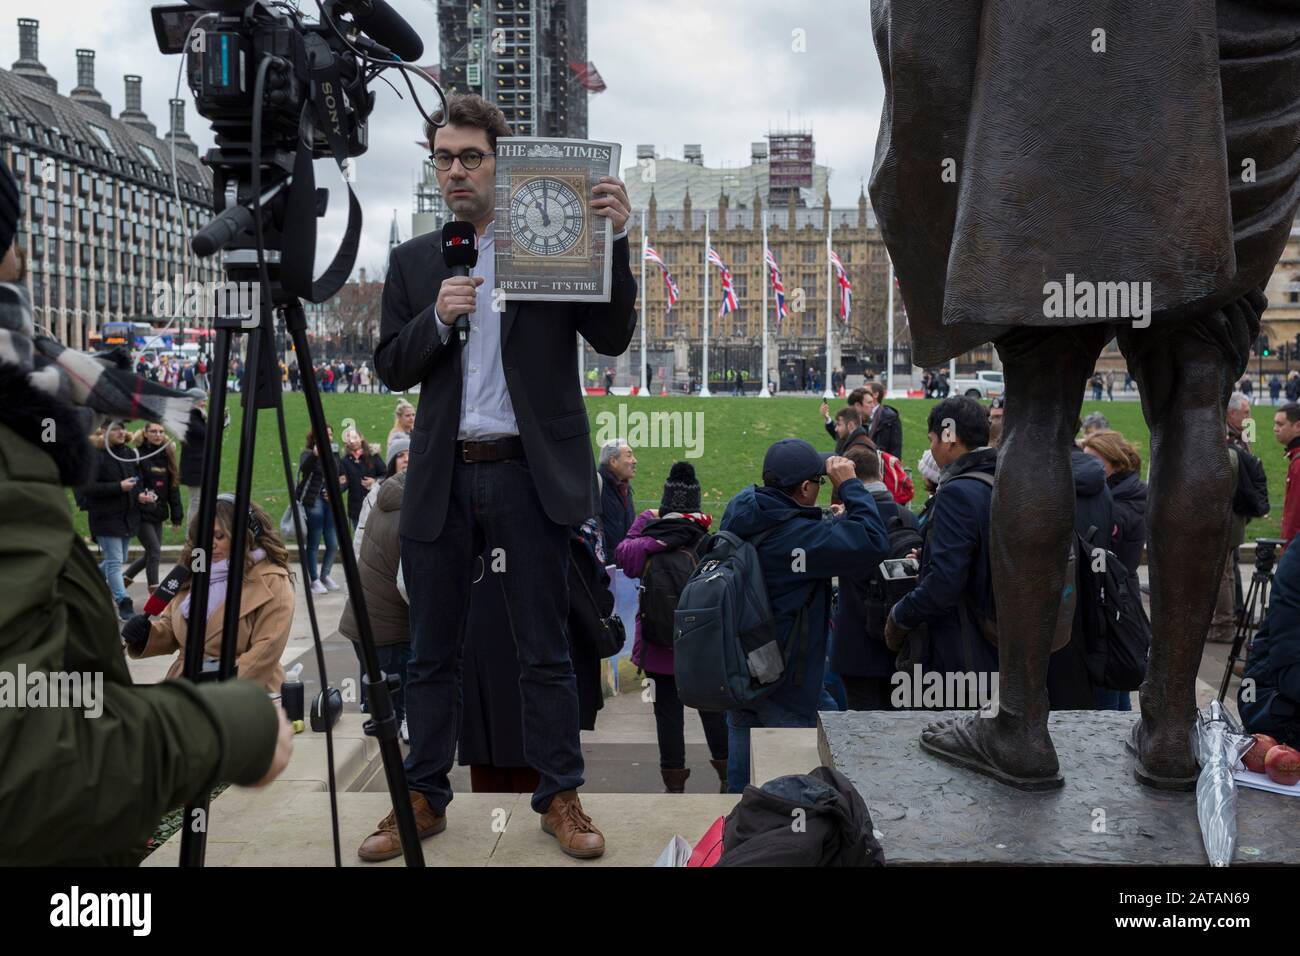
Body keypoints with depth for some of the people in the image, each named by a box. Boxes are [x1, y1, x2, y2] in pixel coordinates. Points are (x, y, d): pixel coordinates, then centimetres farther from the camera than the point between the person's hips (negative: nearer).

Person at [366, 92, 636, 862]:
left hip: (532, 473, -3)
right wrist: (436, 318, -10)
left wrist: (614, 241, -15)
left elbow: (612, 338, -4)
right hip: (443, 479, 3)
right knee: (433, 650, 11)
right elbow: (391, 369, 8)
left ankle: (561, 797, 19)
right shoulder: (412, 261, 11)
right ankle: (424, 798, 25)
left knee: (545, 649, 6)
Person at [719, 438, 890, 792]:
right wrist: (849, 485, -18)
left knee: (741, 776, 17)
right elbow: (873, 541, -27)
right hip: (786, 683, -7)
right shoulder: (801, 535, -26)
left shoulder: (739, 511, -2)